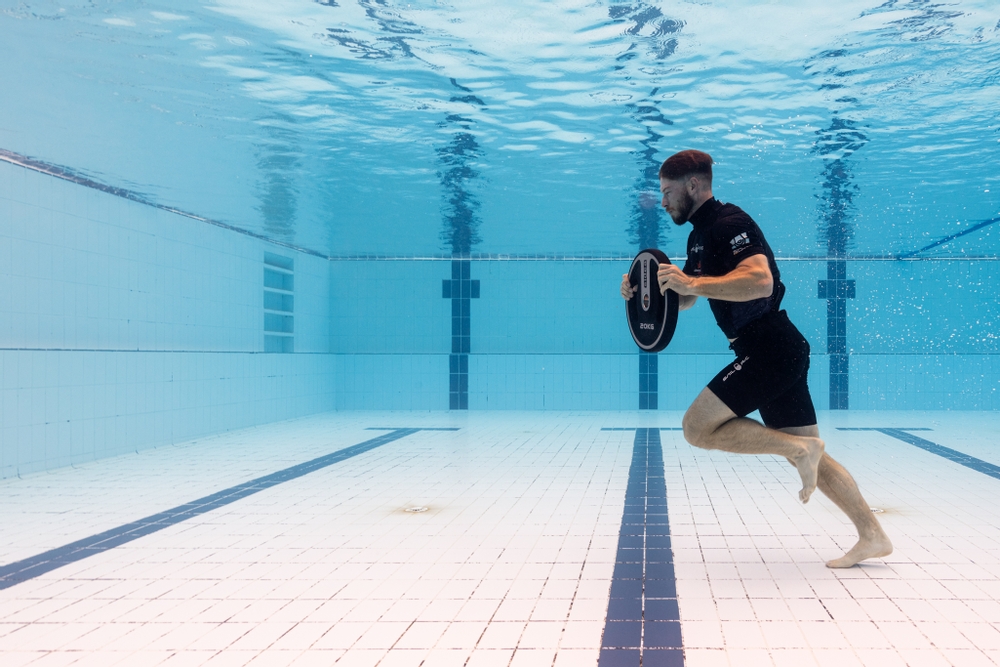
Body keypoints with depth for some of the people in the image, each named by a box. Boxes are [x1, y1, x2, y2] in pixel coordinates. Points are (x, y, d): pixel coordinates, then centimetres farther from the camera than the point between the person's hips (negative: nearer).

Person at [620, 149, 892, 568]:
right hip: (773, 353, 10)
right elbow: (684, 299, 28)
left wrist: (693, 282, -35)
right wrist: (644, 290, 10)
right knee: (811, 458, 10)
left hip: (770, 348, -10)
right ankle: (872, 537, 13)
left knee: (698, 426, -13)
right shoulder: (700, 235, 19)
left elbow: (761, 280, -29)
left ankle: (799, 449, -11)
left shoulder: (728, 224, -12)